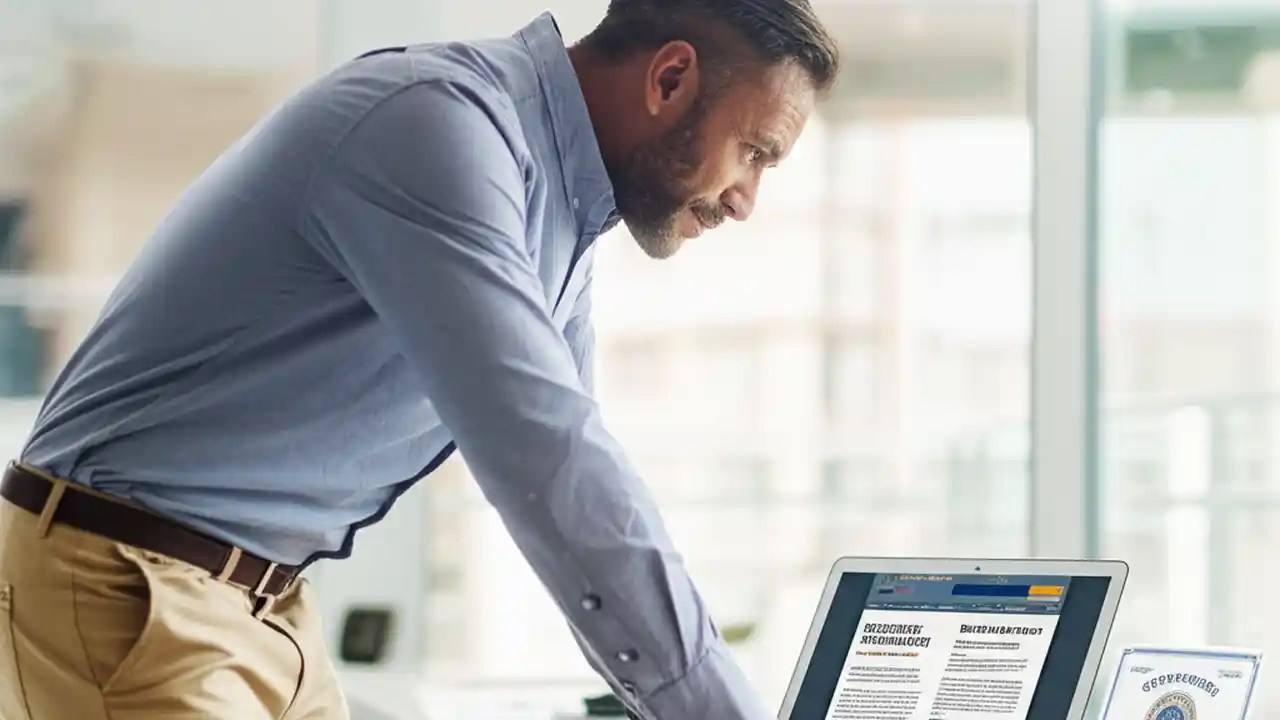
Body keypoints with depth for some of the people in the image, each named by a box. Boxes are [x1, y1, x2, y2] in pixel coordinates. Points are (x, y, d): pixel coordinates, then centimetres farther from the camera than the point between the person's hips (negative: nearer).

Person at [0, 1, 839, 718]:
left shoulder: (553, 207, 10)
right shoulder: (433, 127, -21)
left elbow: (572, 469, 17)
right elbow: (543, 460, -30)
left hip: (267, 606, 10)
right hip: (121, 592, -10)